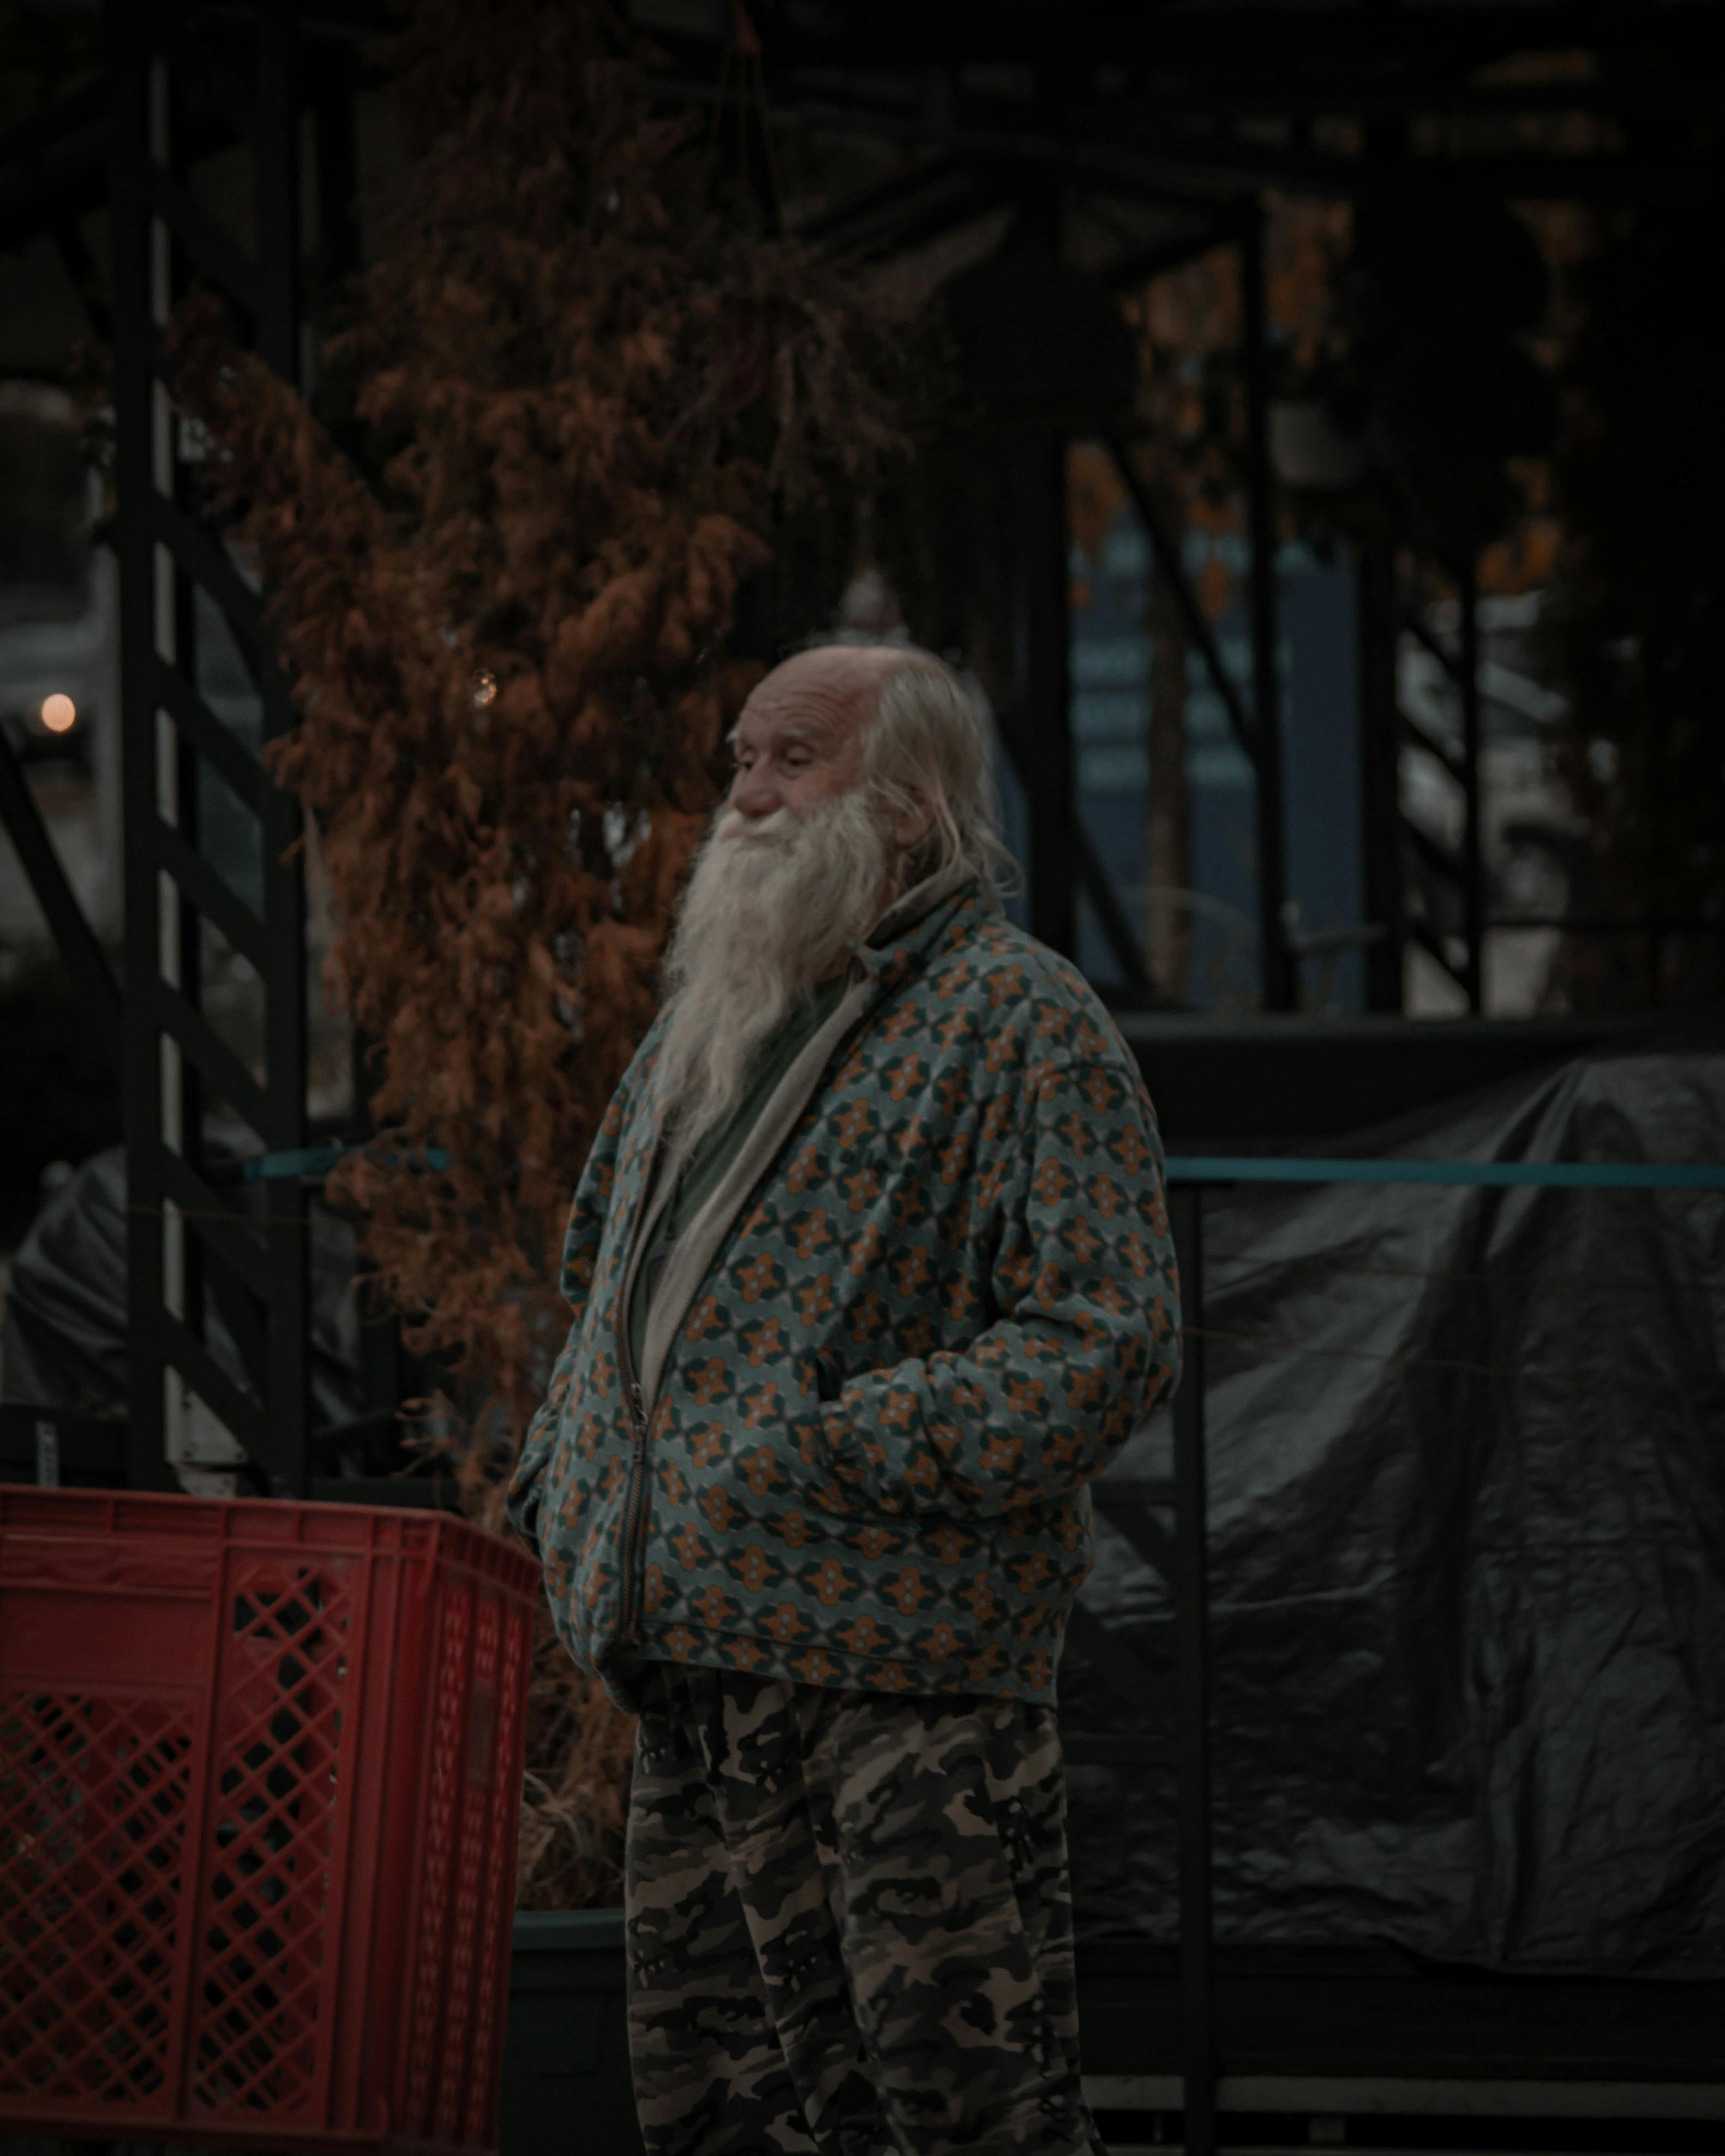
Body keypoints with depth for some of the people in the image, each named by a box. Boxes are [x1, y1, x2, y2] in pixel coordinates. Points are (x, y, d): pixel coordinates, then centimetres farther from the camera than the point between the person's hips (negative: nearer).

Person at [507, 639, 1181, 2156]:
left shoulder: (1019, 1020, -6)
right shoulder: (713, 1008, 19)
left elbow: (1111, 1344, -15)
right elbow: (609, 1268, 33)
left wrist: (832, 1449, -19)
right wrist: (566, 1475, 17)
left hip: (906, 1661, -8)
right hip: (698, 1653, 8)